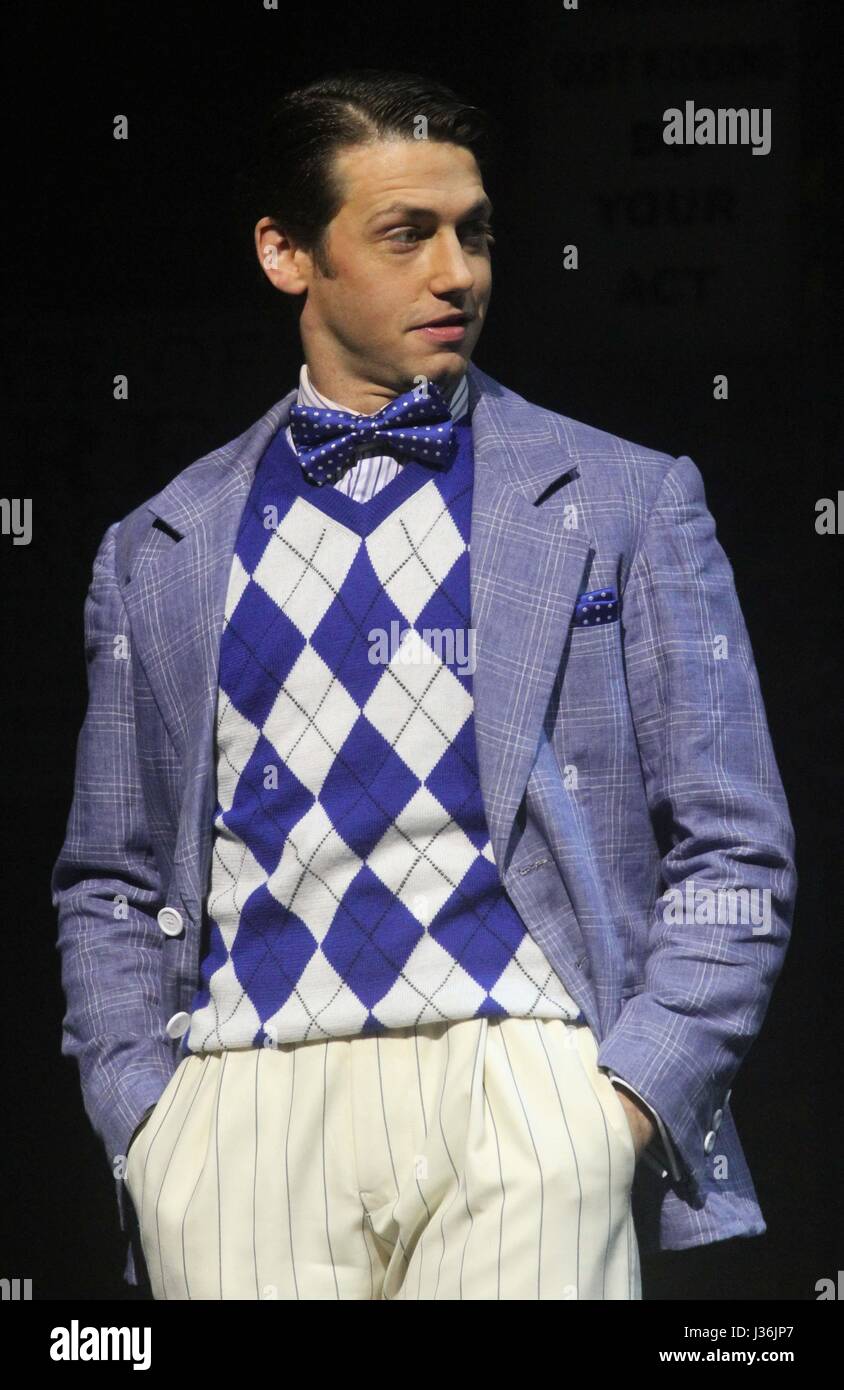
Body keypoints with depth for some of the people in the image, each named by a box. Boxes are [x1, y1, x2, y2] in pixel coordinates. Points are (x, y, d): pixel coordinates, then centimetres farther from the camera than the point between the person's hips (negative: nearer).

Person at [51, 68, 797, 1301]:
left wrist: (628, 1104, -5)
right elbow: (109, 888, 18)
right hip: (237, 1118, 2)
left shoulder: (629, 504, 9)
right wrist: (142, 1122, 3)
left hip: (518, 1107, -1)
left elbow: (732, 855, 7)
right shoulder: (156, 553, 14)